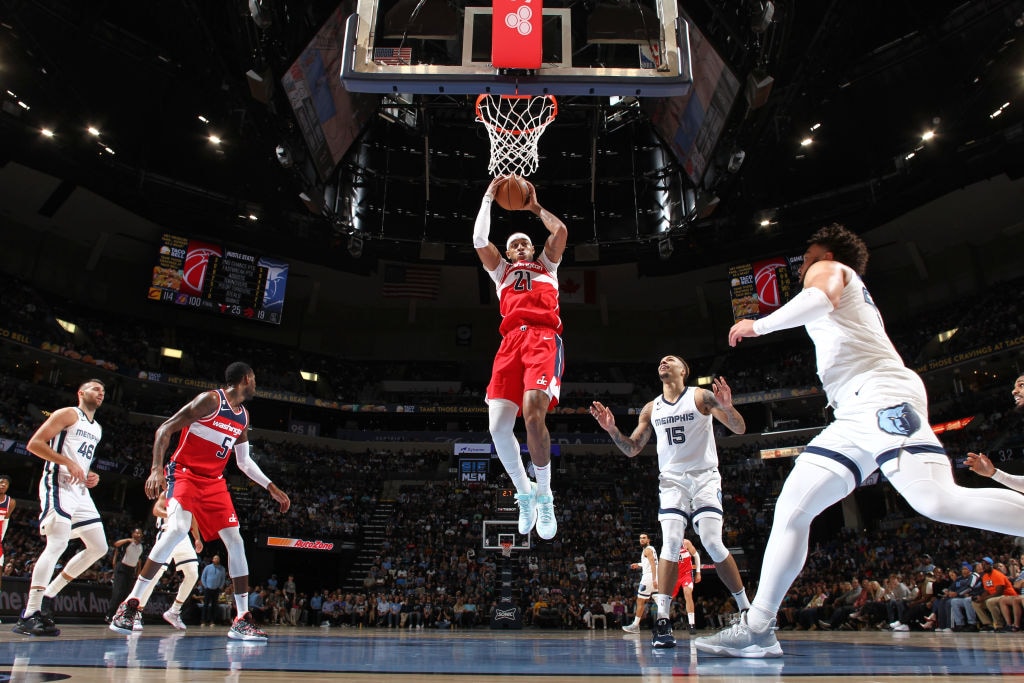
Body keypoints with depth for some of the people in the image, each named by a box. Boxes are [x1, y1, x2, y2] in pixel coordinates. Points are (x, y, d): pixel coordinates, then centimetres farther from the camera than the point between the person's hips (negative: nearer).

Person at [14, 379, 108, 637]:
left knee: (98, 548, 5)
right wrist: (68, 462, -19)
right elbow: (34, 444, -10)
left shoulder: (97, 429, 23)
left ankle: (48, 594, 14)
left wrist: (90, 477, 11)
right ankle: (29, 615, -16)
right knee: (58, 544, -20)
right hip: (58, 485, -9)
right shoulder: (68, 414, -1)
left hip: (80, 490, 9)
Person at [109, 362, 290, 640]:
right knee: (178, 529, -29)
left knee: (235, 541, -3)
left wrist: (272, 488, 15)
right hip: (185, 473, -7)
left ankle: (241, 620, 1)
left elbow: (244, 462, 19)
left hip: (214, 481, 7)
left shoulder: (243, 416, 11)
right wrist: (157, 468, -27)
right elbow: (165, 429, -14)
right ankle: (130, 604, -13)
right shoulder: (211, 399, -11)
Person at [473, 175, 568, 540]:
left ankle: (544, 495, -9)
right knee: (498, 425, -14)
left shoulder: (546, 264, 32)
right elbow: (479, 240, 20)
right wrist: (488, 197, 26)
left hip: (543, 337, -3)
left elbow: (560, 230, 17)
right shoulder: (501, 271, 35)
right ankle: (524, 493, 9)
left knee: (533, 412, -26)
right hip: (511, 340, 3)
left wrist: (535, 207, 32)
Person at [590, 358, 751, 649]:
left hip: (704, 477, -2)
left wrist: (727, 407, -29)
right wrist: (612, 429, -8)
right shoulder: (651, 409, 9)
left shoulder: (701, 397, -3)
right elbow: (632, 449, 11)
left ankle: (746, 609, 7)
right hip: (672, 480, 3)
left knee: (712, 543, -12)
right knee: (671, 542, -14)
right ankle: (663, 620, -15)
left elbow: (740, 429, -7)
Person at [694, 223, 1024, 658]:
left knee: (939, 502, -25)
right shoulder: (854, 295, 36)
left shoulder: (829, 268, 10)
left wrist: (759, 325, -7)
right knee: (791, 509, 1)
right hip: (854, 418, 9)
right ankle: (758, 629, 1)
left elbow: (820, 299, -15)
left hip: (882, 398, -9)